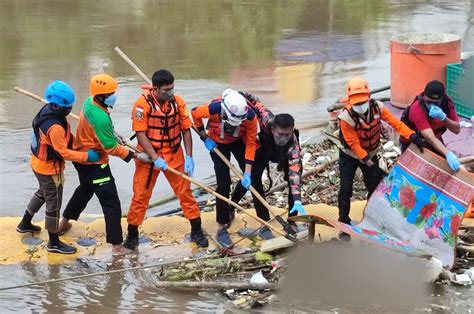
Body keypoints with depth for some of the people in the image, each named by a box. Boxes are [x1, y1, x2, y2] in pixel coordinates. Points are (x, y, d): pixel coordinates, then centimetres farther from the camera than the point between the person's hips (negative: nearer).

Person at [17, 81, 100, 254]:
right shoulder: (55, 127, -35)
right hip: (50, 169, -10)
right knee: (53, 204, 5)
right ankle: (54, 243, 19)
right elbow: (64, 152, -28)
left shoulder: (47, 110, -6)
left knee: (43, 193, 31)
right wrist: (86, 156, -22)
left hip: (39, 162, 10)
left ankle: (25, 224, 48)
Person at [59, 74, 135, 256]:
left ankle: (64, 222, 51)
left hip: (82, 158, 10)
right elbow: (111, 148, -25)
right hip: (94, 164, -10)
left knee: (85, 189, 34)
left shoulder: (89, 102, -5)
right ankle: (117, 246, 0)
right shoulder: (101, 119, -32)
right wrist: (132, 155, -16)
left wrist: (112, 134, 9)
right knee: (111, 203, -3)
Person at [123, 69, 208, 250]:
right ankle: (132, 233, 17)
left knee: (185, 192, 6)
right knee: (140, 195, 3)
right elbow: (140, 134, -17)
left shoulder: (178, 102, -7)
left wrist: (189, 157, -6)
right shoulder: (143, 104, -18)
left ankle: (196, 230, 18)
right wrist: (155, 158, -23)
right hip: (148, 155, -2)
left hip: (174, 155, 2)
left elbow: (186, 130, 0)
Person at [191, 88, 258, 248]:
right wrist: (205, 138, -11)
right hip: (218, 144, -2)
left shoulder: (250, 115, -34)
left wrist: (247, 173, -24)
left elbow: (251, 144, -22)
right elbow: (194, 113, -14)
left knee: (251, 178, 2)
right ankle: (221, 228, -2)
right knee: (223, 184, -9)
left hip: (239, 141, 2)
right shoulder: (214, 109, -38)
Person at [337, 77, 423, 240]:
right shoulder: (346, 118, -33)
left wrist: (413, 137, -33)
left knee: (375, 187, 7)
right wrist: (370, 165, -28)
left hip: (370, 153, 4)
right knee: (346, 190, -9)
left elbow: (395, 123, -20)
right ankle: (344, 225, 4)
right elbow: (354, 145, -28)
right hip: (350, 156, -4)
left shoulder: (377, 107, -23)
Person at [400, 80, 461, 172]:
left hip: (436, 141, 5)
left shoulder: (446, 102, -21)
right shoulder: (417, 109, -38)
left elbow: (457, 129, -20)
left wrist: (443, 117, -40)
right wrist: (448, 154, -60)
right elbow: (430, 138, -46)